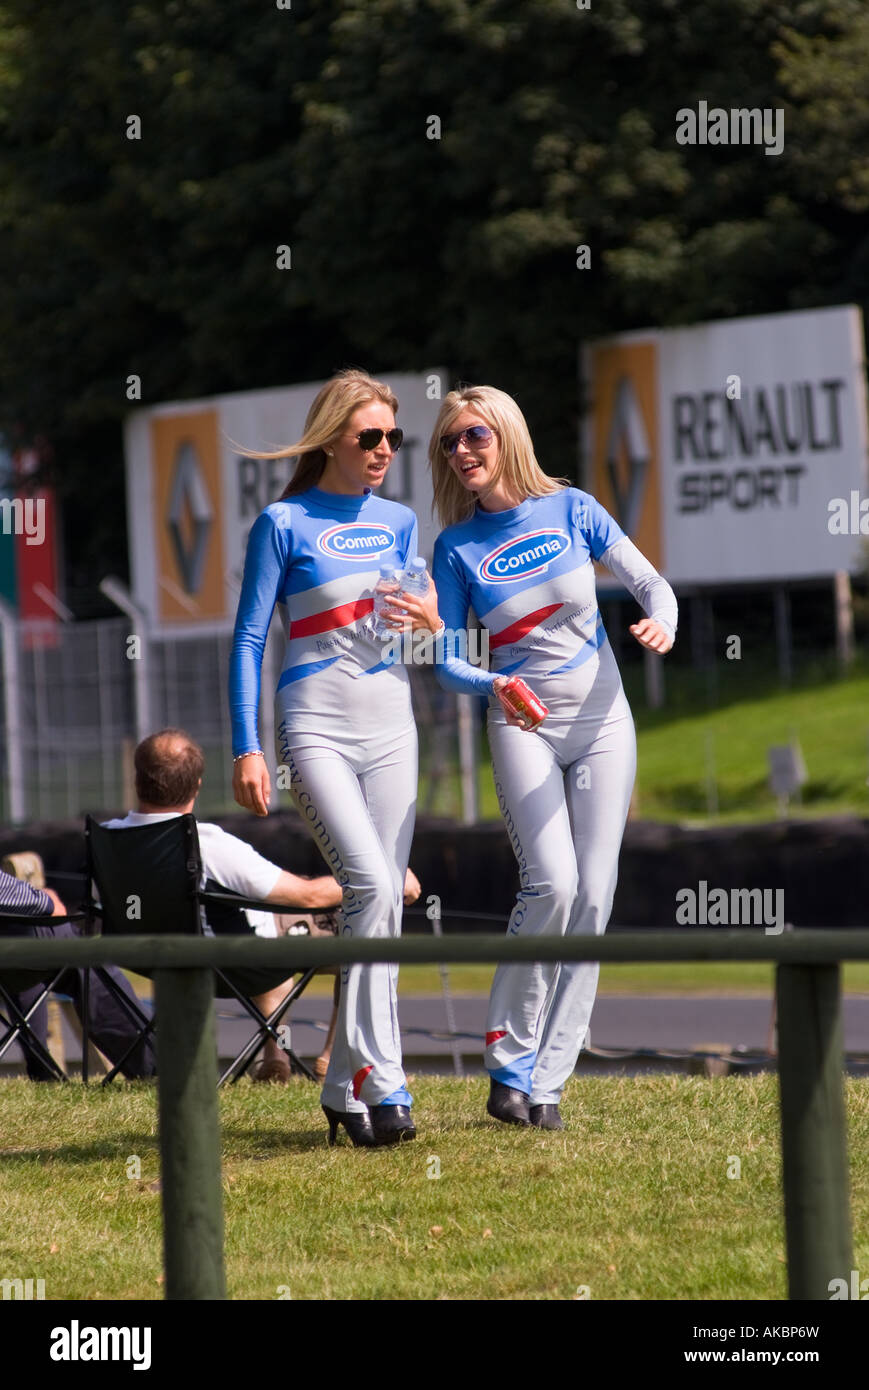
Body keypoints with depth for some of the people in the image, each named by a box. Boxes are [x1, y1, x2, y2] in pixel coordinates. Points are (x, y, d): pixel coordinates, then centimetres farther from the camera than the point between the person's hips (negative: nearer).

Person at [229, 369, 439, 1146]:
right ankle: (381, 1078, -22)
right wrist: (247, 749, -12)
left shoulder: (398, 522, 11)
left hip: (389, 725, 6)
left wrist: (429, 619, -4)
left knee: (383, 905, 3)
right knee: (371, 885, -22)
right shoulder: (284, 524, -4)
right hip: (315, 726, -6)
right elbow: (250, 640, -5)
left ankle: (347, 1088, 11)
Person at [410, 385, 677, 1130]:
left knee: (594, 894, -4)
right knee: (552, 884, -19)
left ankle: (545, 1082, 0)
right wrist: (495, 686, -22)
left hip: (602, 720, 1)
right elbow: (446, 660, -2)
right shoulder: (457, 546, -2)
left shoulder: (570, 509, -1)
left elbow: (650, 581, 1)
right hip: (522, 726, -1)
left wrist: (661, 623, -21)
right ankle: (509, 1065, -9)